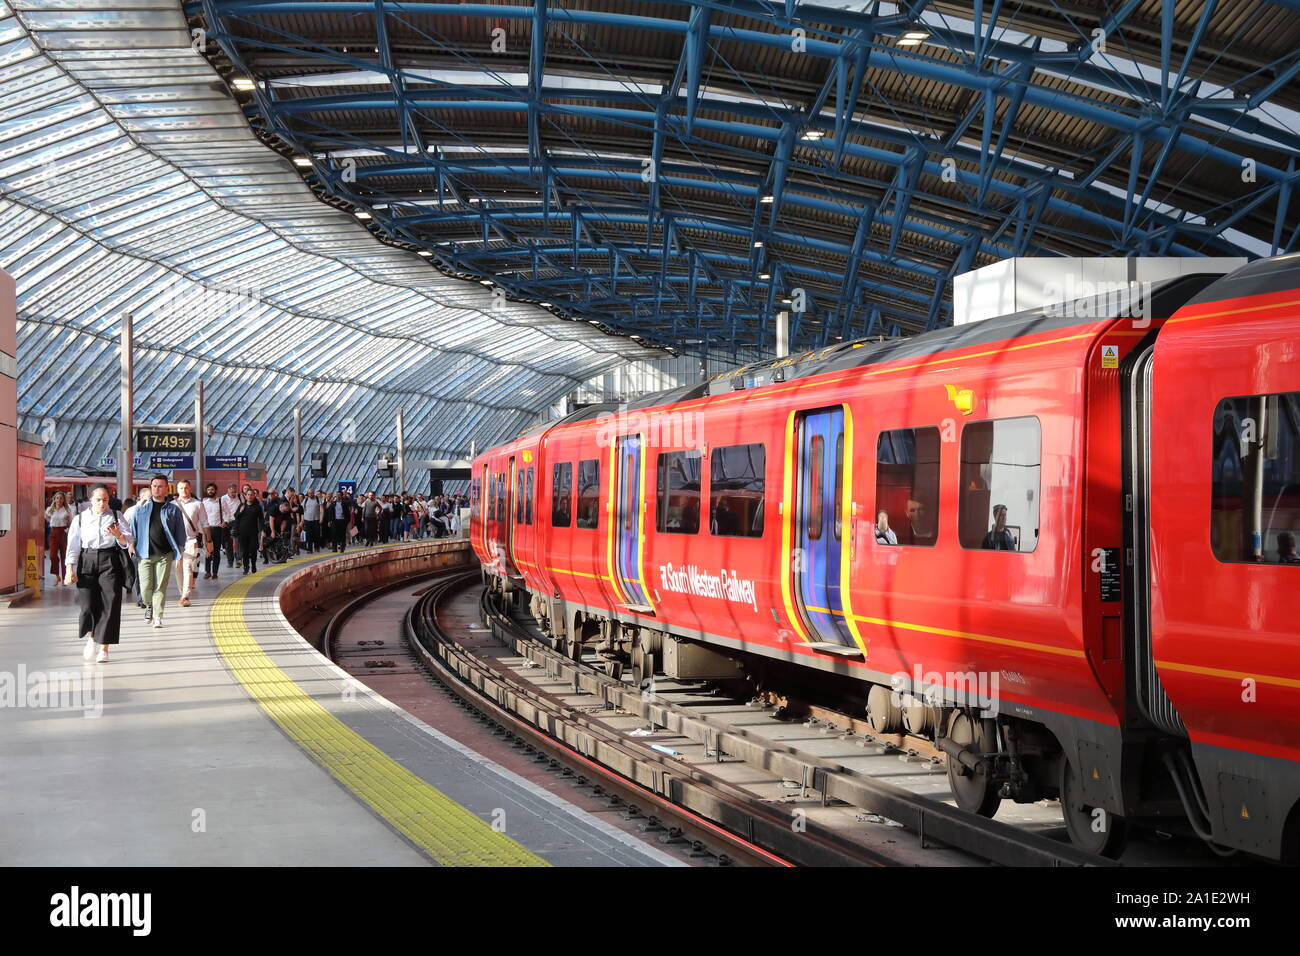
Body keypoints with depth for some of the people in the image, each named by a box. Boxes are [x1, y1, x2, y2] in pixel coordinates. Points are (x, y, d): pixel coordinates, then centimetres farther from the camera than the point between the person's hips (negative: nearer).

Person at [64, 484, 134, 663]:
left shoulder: (116, 517, 7)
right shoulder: (80, 519, 8)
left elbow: (127, 541, 0)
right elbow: (73, 545, 6)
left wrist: (119, 535, -23)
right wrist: (70, 569, -3)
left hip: (110, 562, 0)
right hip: (87, 562, 0)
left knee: (110, 604, -7)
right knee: (88, 604, -7)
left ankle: (104, 648, 0)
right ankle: (91, 637, 23)